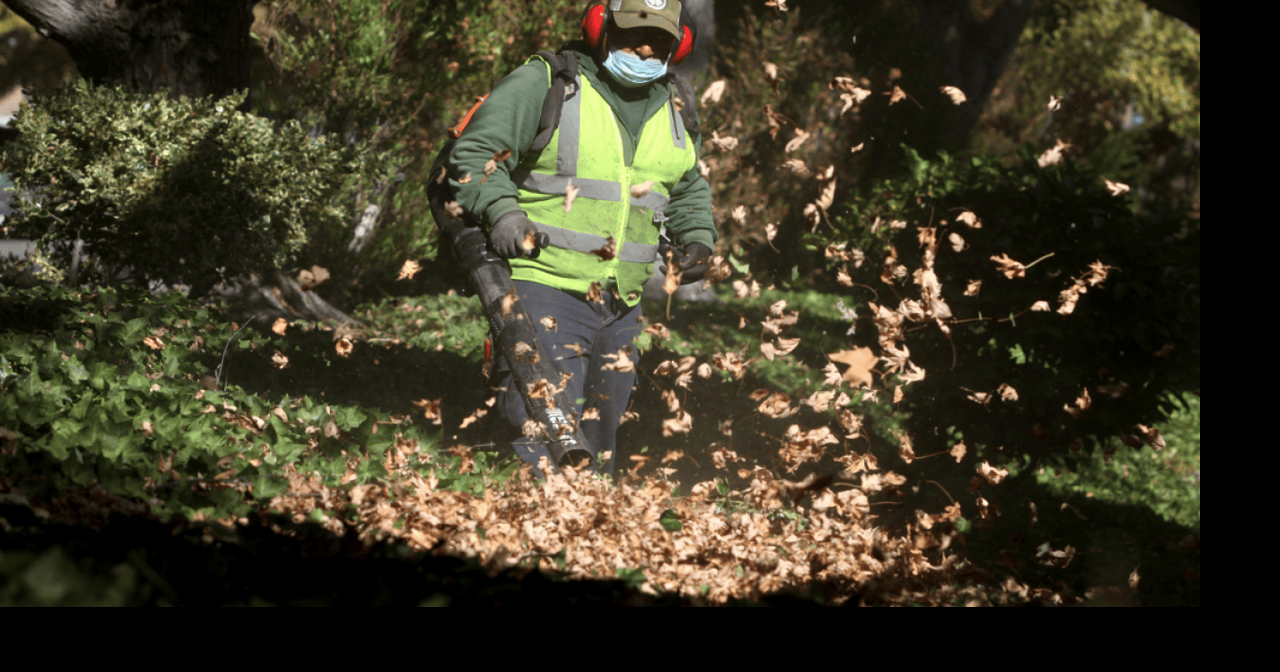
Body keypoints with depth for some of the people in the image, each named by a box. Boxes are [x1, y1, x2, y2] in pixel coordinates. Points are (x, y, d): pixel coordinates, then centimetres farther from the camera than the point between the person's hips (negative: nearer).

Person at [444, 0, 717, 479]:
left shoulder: (672, 111, 15)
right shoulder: (543, 84, -5)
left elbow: (689, 188, 32)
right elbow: (474, 153, -6)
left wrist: (697, 237, 13)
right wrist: (499, 209, -22)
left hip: (619, 307, 7)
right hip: (543, 289, -7)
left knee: (597, 451, 13)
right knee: (543, 444, -17)